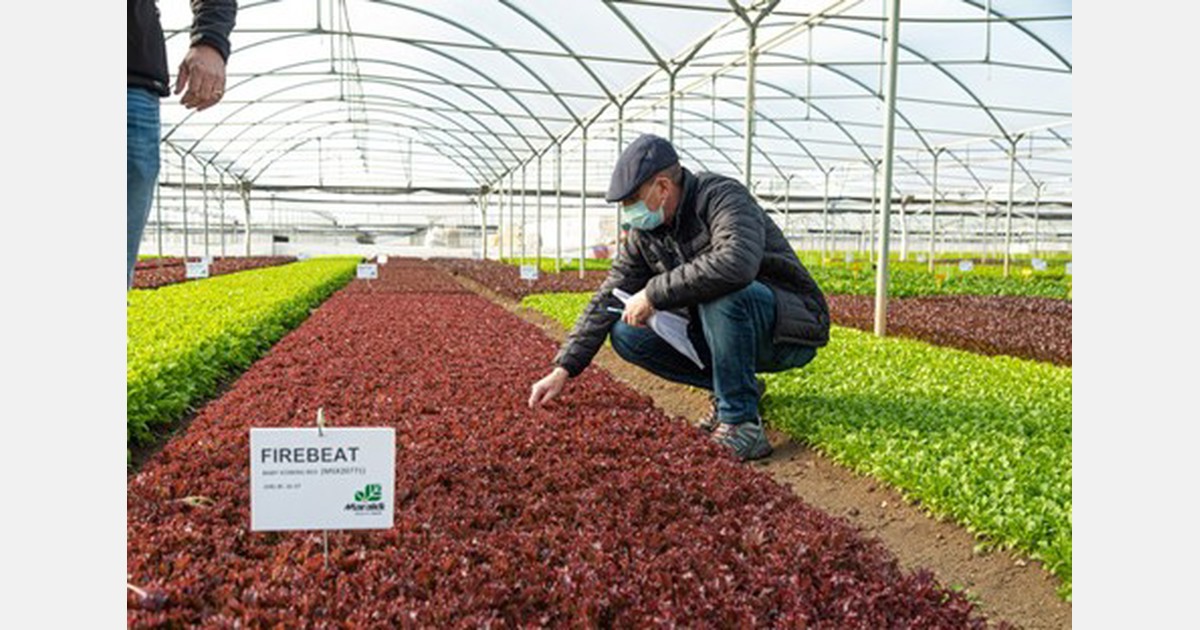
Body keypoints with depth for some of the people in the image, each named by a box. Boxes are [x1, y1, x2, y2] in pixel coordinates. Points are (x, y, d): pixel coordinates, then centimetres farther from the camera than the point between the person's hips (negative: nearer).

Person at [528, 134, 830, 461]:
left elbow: (736, 263, -43)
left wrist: (654, 293, -34)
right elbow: (607, 299, 2)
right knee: (626, 334, -5)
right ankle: (733, 386, 6)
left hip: (791, 328, -7)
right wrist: (563, 368, -4)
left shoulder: (723, 197, -21)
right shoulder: (645, 233, 1)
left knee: (721, 292, -37)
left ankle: (740, 422, -23)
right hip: (724, 327, 7)